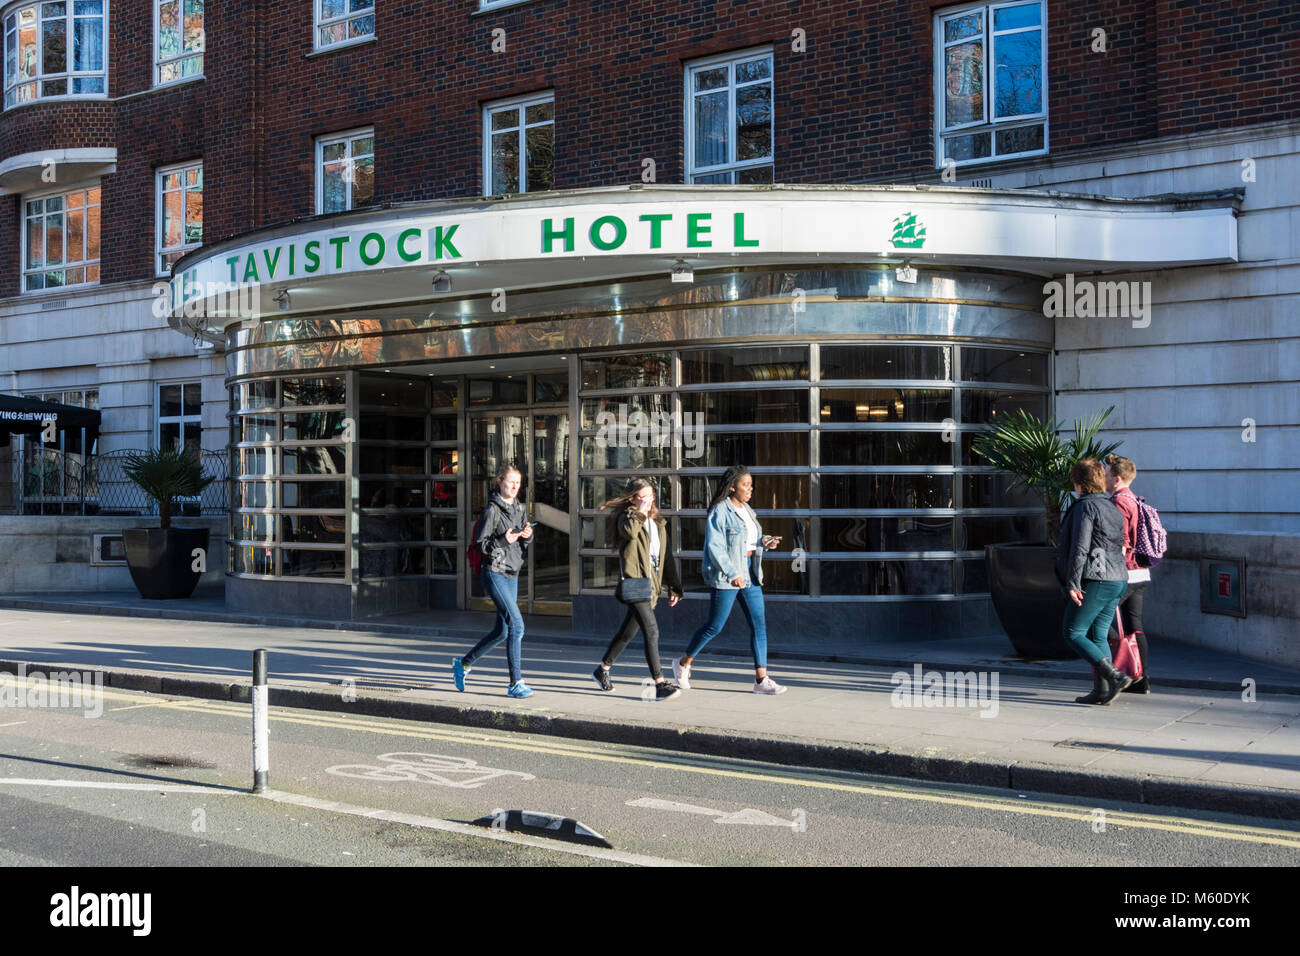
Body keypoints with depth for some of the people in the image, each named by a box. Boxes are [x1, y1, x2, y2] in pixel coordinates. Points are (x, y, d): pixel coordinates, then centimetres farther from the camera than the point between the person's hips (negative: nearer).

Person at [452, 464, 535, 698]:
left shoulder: (520, 508, 11)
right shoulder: (492, 510, -10)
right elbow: (479, 544, -11)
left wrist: (527, 535, -3)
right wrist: (503, 541, -25)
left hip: (512, 575, 8)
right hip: (495, 574, -8)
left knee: (501, 630, 12)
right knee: (517, 625, -15)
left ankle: (463, 663, 31)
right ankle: (516, 683, -9)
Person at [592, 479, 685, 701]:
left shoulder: (658, 522, 18)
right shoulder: (627, 517, -1)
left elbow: (666, 556, 20)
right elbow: (630, 531, -28)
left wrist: (673, 588, 18)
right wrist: (640, 512, -13)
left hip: (651, 584, 7)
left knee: (628, 632, 15)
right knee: (652, 630, -16)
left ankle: (602, 669, 34)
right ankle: (660, 684, -17)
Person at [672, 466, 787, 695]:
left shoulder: (747, 510, 14)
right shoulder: (719, 511, -12)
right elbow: (714, 546, -17)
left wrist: (764, 542, 0)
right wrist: (731, 574, -24)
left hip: (749, 573, 8)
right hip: (724, 575, -8)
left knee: (759, 624, 1)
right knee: (714, 626, 0)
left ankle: (761, 679, 3)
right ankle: (683, 663, 20)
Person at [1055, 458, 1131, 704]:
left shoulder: (1085, 507, -10)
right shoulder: (1113, 509, 17)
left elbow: (1080, 548, -17)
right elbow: (1120, 547, 19)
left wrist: (1073, 584, -18)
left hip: (1095, 580, -9)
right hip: (1118, 580, 9)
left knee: (1072, 633, -2)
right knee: (1098, 635, 11)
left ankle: (1114, 676, -13)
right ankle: (1101, 691, 7)